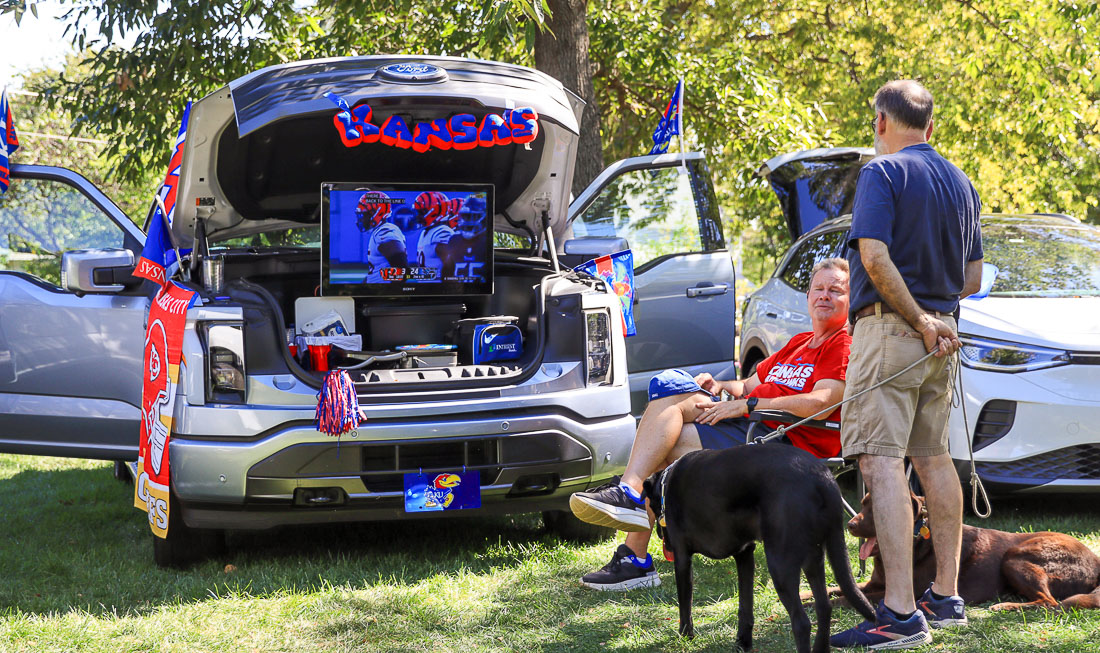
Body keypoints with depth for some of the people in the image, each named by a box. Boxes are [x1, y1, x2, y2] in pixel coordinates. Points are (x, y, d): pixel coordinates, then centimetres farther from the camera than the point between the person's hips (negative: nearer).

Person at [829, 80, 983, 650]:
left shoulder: (883, 173, -7)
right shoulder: (960, 182, 16)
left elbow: (875, 257, -20)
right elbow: (973, 278, 19)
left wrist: (919, 320, -15)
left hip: (890, 327, -8)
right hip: (939, 334, 8)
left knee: (882, 462, -14)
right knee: (934, 459, 16)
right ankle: (946, 596, 21)